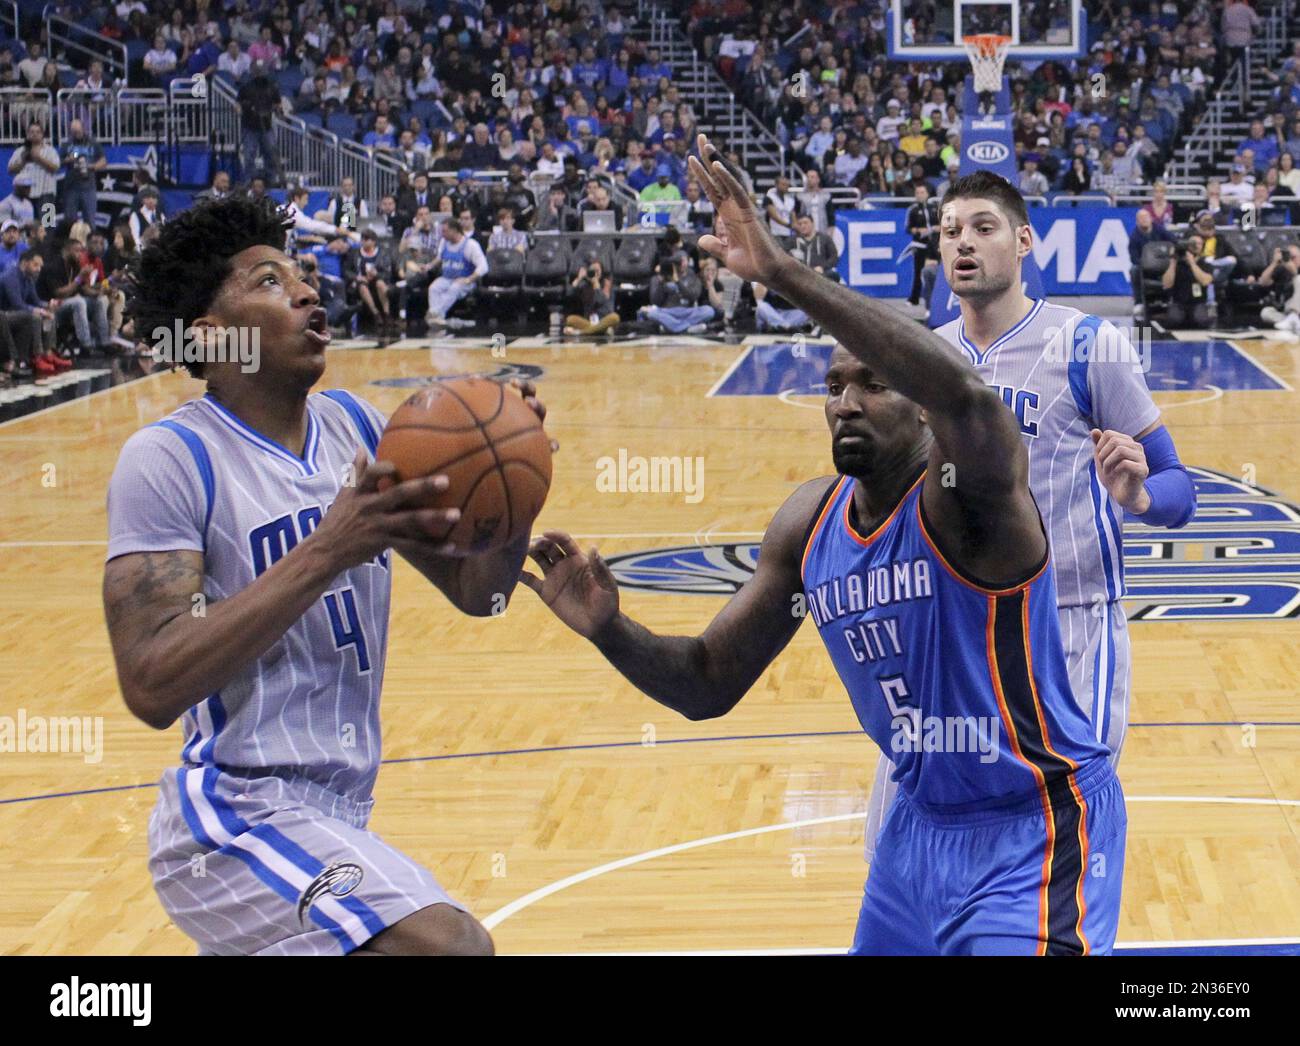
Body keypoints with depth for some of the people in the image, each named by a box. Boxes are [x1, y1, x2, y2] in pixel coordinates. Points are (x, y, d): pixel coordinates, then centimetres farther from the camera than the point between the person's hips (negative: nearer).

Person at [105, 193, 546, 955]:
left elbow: (476, 591, 9)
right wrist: (326, 553, -29)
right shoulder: (169, 460, -14)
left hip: (338, 815, 8)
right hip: (238, 816, -8)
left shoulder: (355, 428, 6)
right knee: (450, 945, -28)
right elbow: (151, 685, -24)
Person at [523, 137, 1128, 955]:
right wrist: (610, 631, -16)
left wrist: (783, 273, -49)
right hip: (922, 820, 7)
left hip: (1035, 823, -7)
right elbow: (708, 685, 5)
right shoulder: (807, 524, 0)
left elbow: (964, 394, -46)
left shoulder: (968, 491, -21)